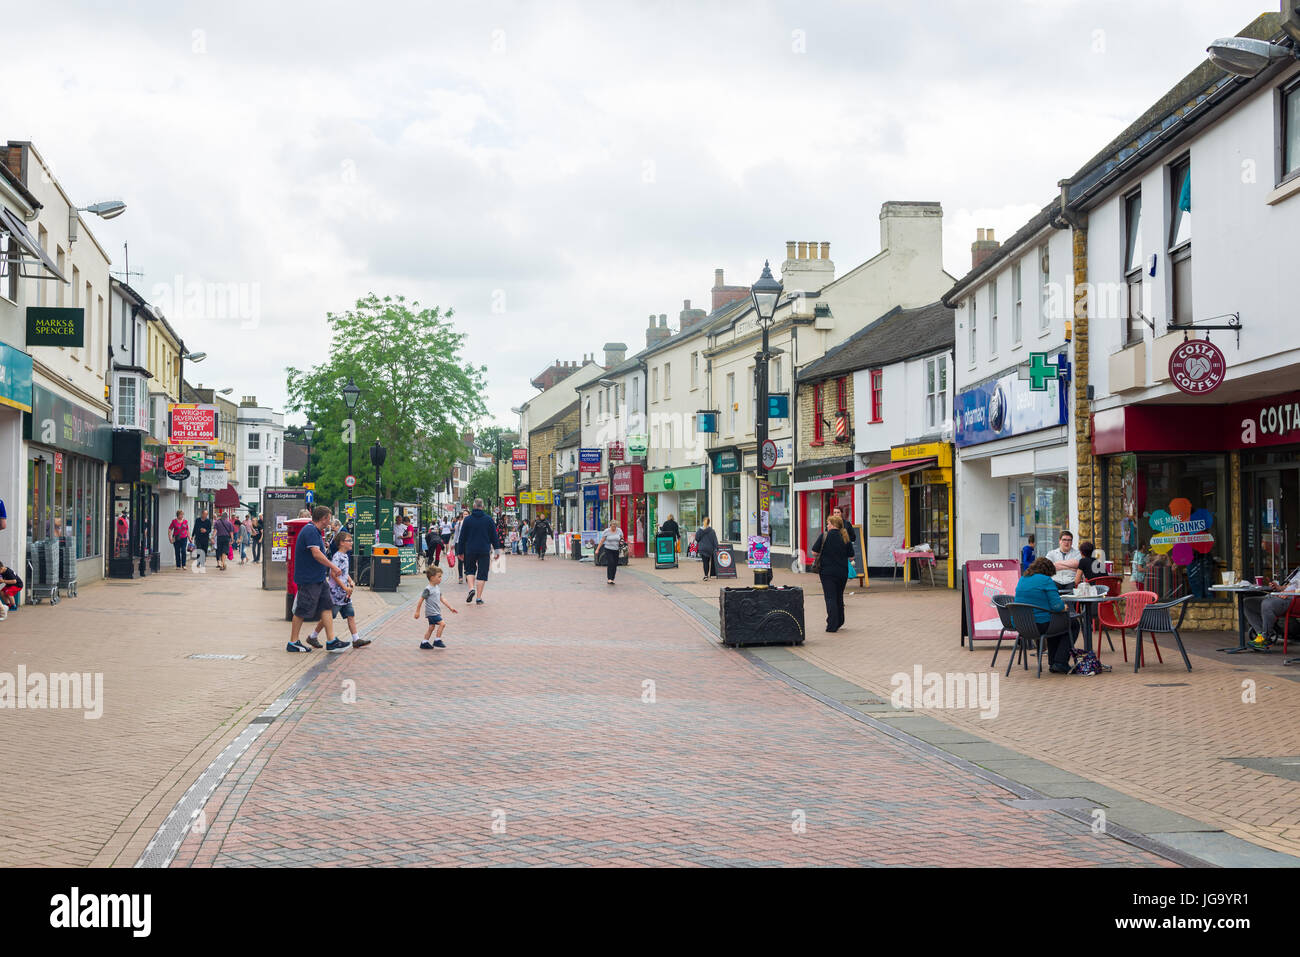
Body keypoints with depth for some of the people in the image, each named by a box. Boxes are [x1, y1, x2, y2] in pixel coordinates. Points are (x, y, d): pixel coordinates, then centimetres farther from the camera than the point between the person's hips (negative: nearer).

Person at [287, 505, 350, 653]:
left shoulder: (315, 531, 17)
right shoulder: (310, 531, -17)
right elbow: (316, 554, -24)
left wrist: (329, 569, 22)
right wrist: (333, 566, -17)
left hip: (318, 579, 10)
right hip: (308, 579, -10)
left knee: (327, 607, 6)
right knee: (302, 611, -2)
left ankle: (331, 641, 5)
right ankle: (292, 643, 7)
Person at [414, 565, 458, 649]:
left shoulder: (437, 588, 10)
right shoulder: (428, 589, -16)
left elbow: (442, 599, 19)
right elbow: (421, 600, -12)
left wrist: (450, 608, 18)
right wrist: (417, 611, -9)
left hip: (436, 612, 9)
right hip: (431, 612, -9)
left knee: (431, 627, 12)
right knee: (442, 623, -14)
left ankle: (424, 643, 19)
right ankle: (437, 640, -7)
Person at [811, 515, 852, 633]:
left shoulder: (824, 536, -8)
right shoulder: (846, 538, 2)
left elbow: (814, 552, -8)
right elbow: (851, 556, 5)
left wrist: (817, 558, 14)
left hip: (827, 571, -4)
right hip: (842, 572, 4)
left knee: (830, 598, -3)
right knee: (839, 597, 19)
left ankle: (832, 626, -10)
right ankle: (839, 623, 29)